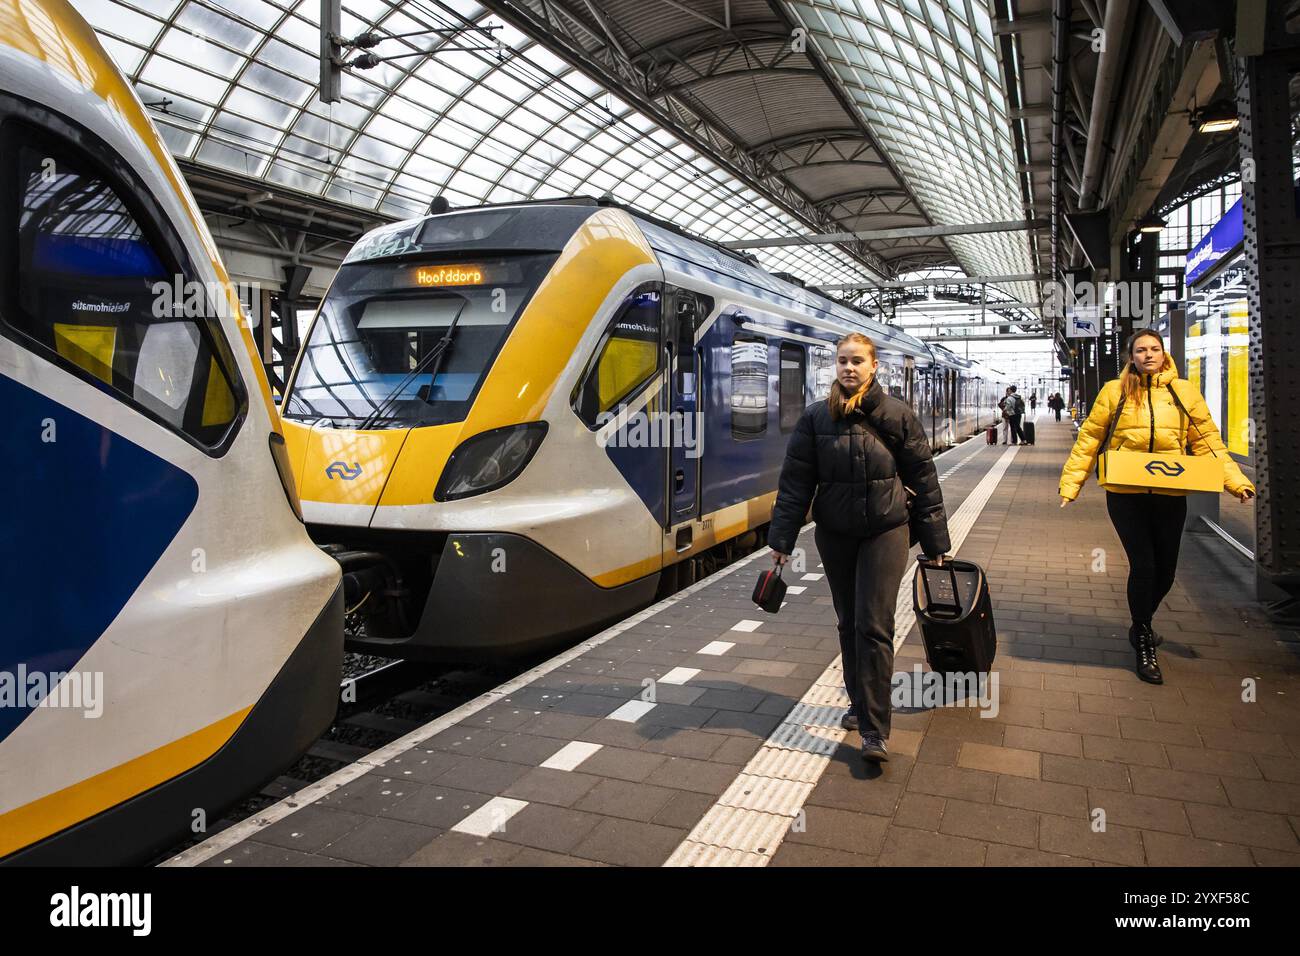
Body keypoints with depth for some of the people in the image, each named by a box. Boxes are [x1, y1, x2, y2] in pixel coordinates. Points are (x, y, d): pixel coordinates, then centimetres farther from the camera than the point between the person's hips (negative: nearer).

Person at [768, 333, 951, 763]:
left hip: (885, 531, -2)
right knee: (848, 624, 14)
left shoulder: (898, 415, -4)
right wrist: (781, 539, -2)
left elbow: (923, 479, 0)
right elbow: (795, 481, 0)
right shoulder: (815, 417, -1)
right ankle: (859, 703, 32)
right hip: (834, 534, 3)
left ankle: (874, 730, 0)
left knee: (874, 626, -6)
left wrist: (935, 542, 2)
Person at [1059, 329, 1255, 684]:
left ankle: (1141, 625, 38)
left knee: (1165, 570, 9)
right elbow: (1089, 439, 1)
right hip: (1126, 495, -2)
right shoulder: (1114, 391, 0)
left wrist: (1236, 481, -5)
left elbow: (1207, 440, 5)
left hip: (1170, 495, 3)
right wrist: (1070, 483, -5)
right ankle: (1144, 646, 11)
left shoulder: (1184, 391, 5)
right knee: (1143, 565, -7)